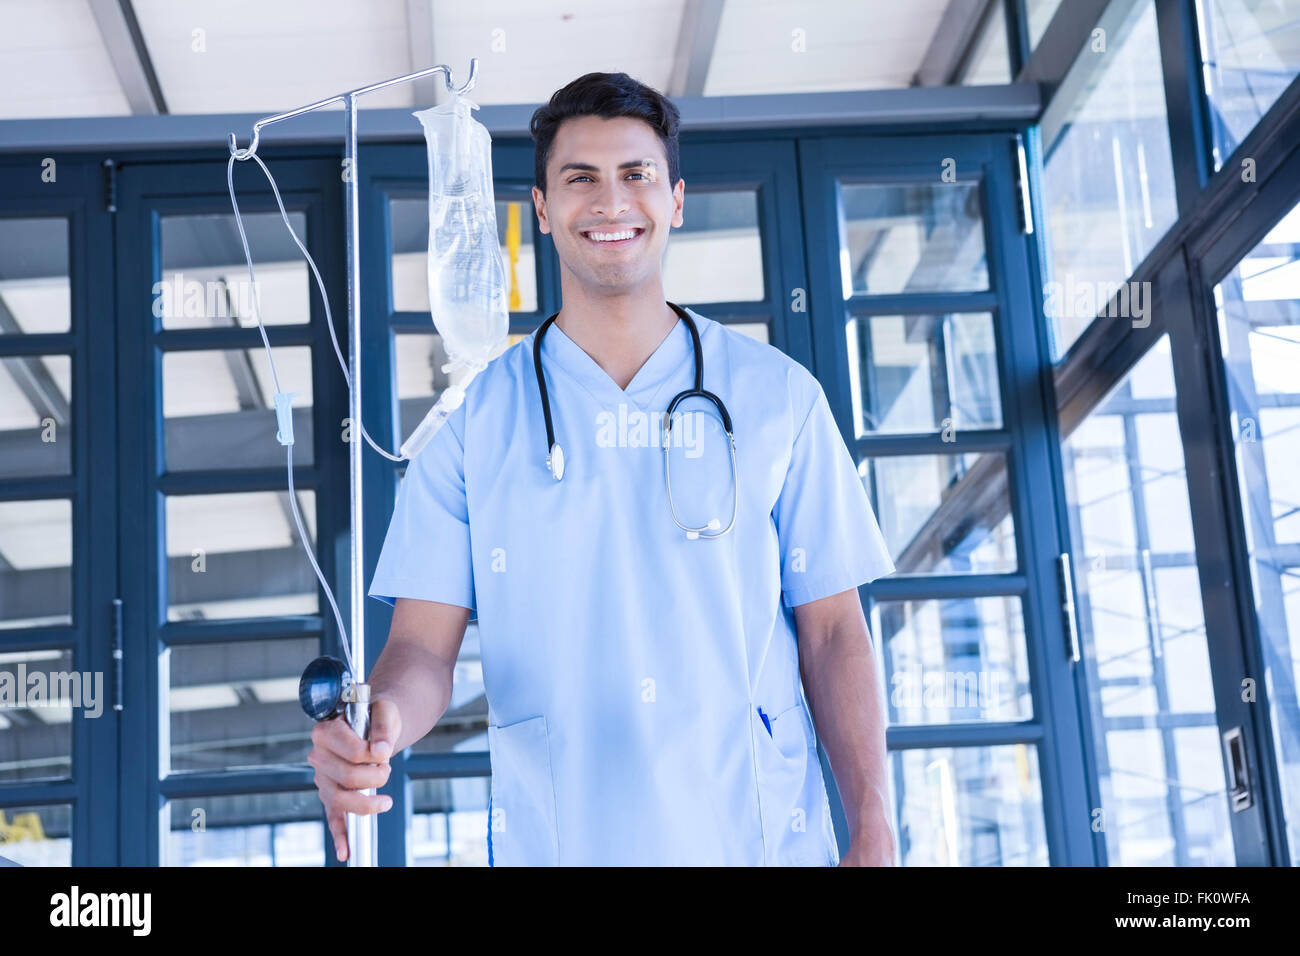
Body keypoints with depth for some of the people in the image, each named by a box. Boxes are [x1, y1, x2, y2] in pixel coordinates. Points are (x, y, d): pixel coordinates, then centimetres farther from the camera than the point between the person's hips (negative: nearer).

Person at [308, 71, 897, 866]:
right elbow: (425, 644, -2)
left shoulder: (778, 396, 3)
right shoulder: (474, 415, 3)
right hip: (556, 839, 0)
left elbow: (833, 631, 2)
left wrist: (874, 833, -7)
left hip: (766, 836, 0)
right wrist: (381, 721, -24)